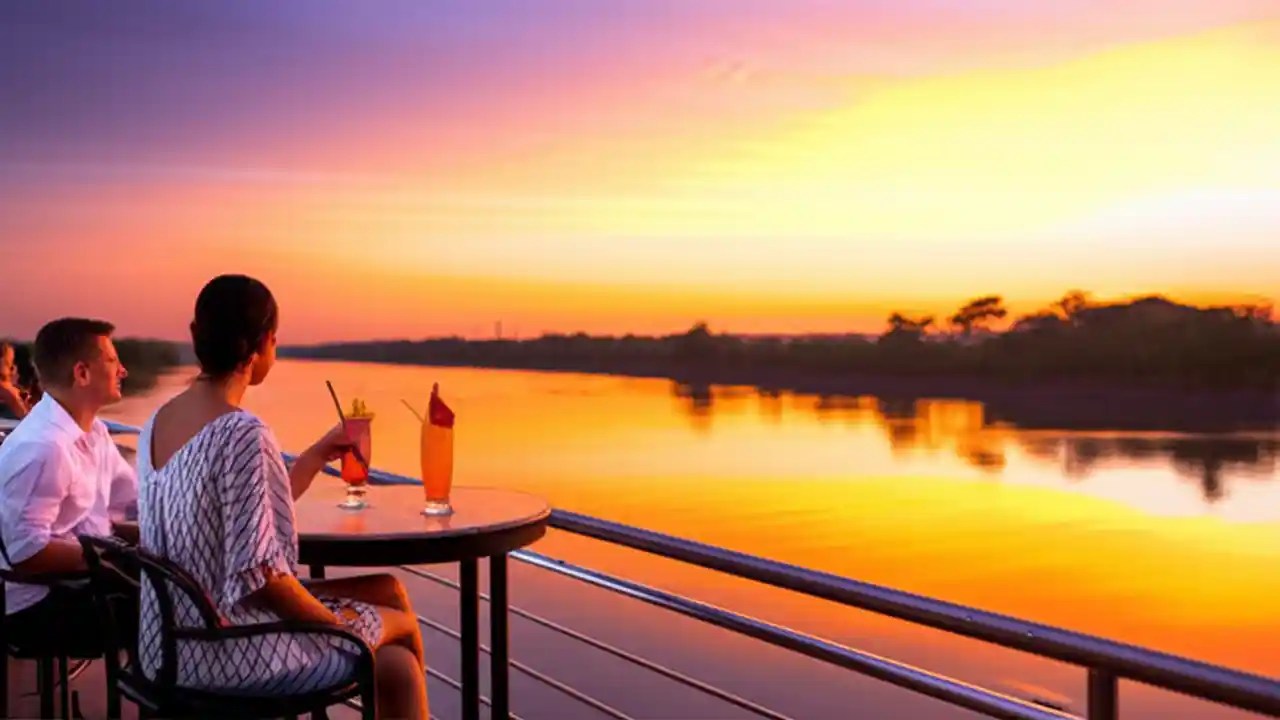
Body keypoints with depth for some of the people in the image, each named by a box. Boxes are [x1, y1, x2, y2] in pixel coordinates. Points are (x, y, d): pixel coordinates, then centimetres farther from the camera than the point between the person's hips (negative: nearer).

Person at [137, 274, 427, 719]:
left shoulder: (160, 420, 5)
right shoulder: (242, 433, -23)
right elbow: (257, 573, -26)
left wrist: (317, 455, 19)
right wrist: (342, 626, -11)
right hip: (226, 647, -8)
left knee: (387, 592, 17)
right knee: (399, 625, 13)